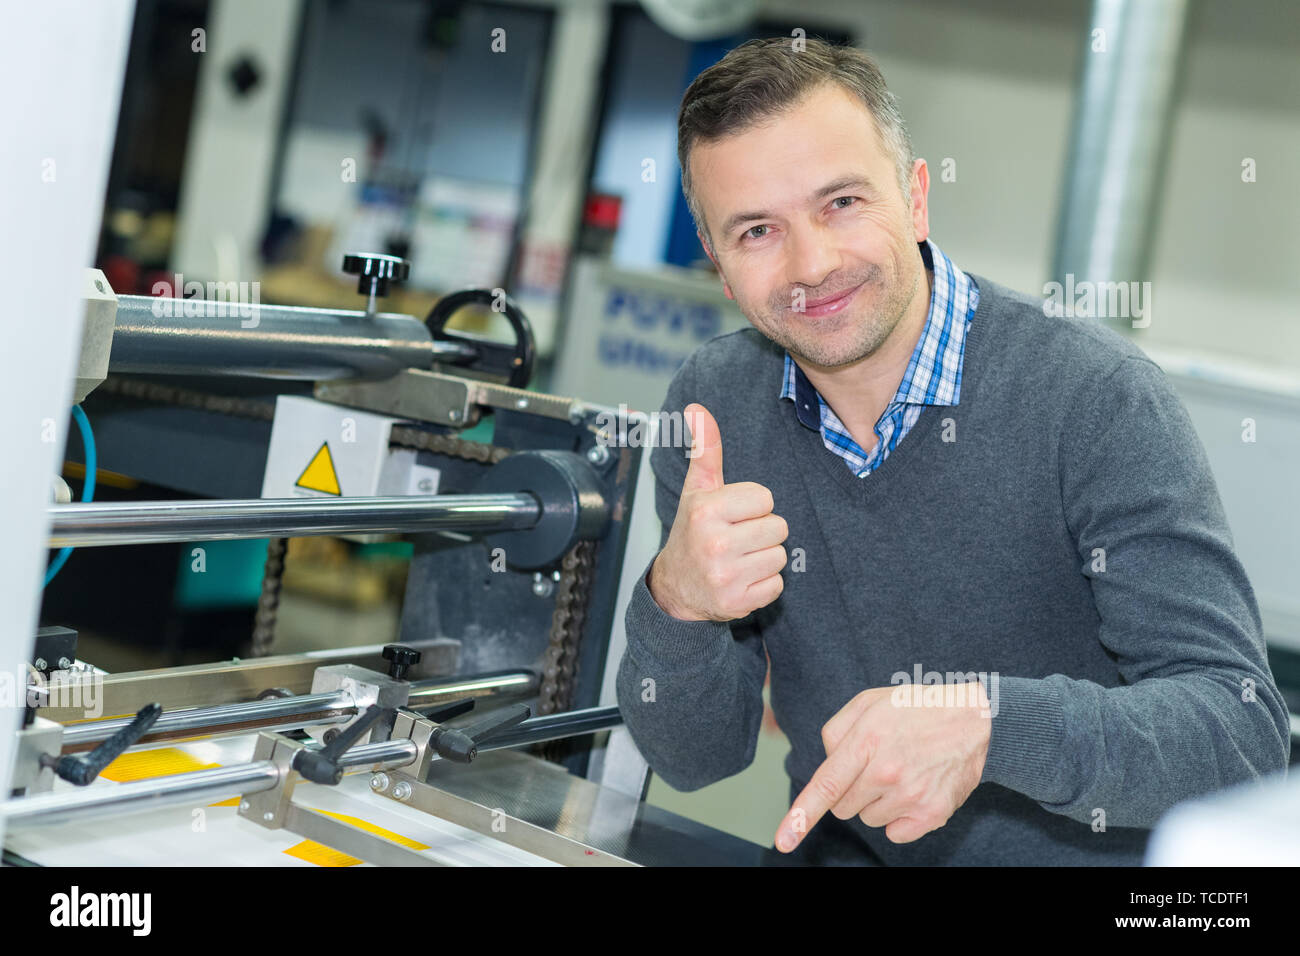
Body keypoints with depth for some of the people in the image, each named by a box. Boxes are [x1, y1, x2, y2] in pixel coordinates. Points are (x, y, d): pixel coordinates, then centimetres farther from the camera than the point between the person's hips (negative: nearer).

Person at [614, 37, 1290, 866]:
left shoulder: (1097, 398, -16)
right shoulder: (710, 410, -3)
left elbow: (1245, 734, -20)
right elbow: (696, 759, -1)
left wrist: (990, 721, -35)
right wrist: (678, 607, -21)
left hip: (1094, 858, -1)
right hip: (842, 851, 2)